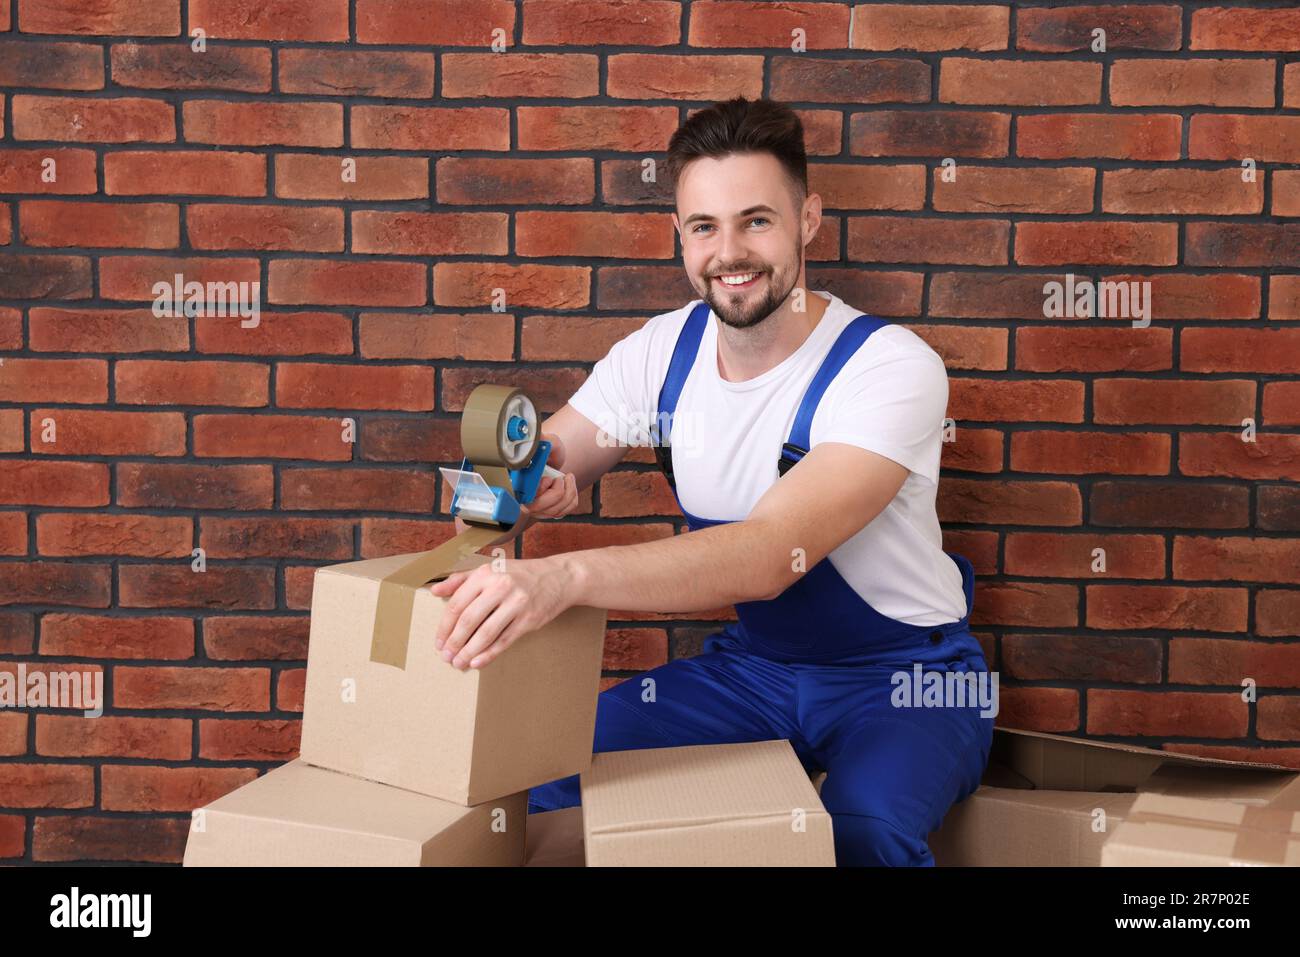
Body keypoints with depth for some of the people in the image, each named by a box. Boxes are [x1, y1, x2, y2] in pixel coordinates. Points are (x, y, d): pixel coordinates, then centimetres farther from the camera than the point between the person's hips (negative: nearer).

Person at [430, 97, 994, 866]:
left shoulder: (892, 368, -22)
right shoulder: (663, 351, -4)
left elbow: (770, 555, -36)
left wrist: (566, 577, -50)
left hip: (906, 677, -4)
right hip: (751, 664, 4)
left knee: (864, 826, -35)